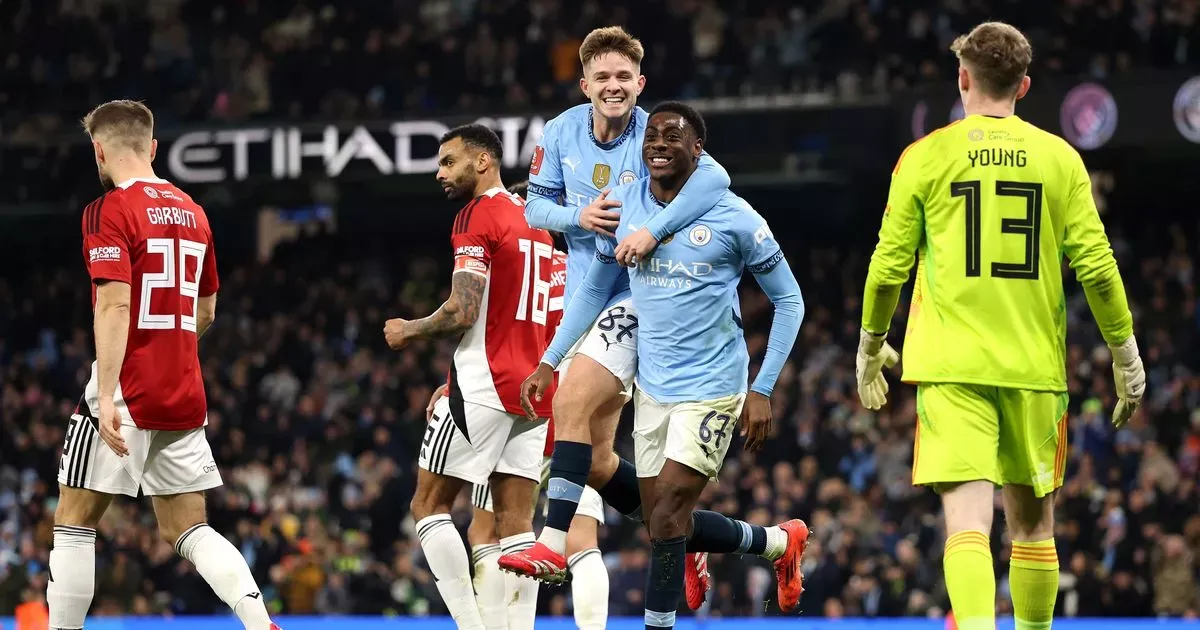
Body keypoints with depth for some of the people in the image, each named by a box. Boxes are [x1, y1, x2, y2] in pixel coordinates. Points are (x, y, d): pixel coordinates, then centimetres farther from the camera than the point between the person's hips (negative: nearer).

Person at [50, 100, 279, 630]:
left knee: (74, 521, 4)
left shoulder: (109, 211, -9)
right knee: (187, 531, 8)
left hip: (128, 391, -7)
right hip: (184, 396, 7)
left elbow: (114, 305, -20)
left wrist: (107, 395, -23)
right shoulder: (192, 212, 13)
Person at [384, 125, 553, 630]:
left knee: (429, 505, 1)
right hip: (532, 386, 8)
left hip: (485, 385, -8)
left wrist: (408, 331, 1)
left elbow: (462, 312, -17)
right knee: (515, 523, 4)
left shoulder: (479, 215, -9)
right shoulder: (534, 220, 18)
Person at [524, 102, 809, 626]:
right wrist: (549, 362, 8)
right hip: (652, 386, 6)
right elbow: (594, 289, 14)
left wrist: (763, 390, -8)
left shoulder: (733, 217, -11)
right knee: (664, 519, 10)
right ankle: (779, 541, 33)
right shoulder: (624, 208, 1)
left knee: (667, 512, -15)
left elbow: (788, 301, -3)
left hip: (711, 388, -6)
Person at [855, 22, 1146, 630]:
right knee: (1032, 523, 16)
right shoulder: (1059, 158, 4)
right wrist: (1125, 354, 12)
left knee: (967, 519, -11)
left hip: (951, 366, -2)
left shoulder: (925, 157, 1)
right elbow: (1096, 266, 1)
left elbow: (889, 265, 3)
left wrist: (871, 347, 18)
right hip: (1033, 366, 2)